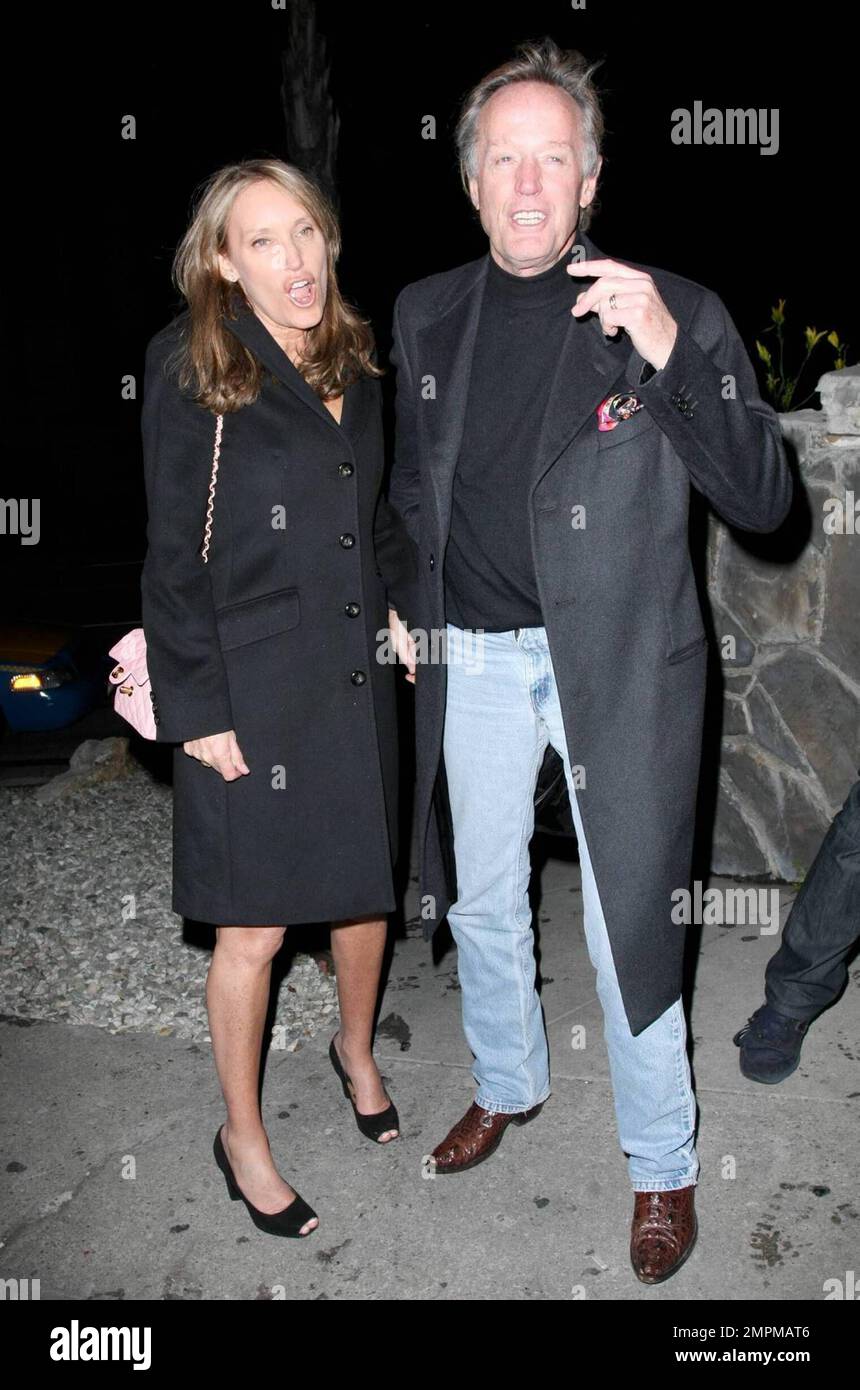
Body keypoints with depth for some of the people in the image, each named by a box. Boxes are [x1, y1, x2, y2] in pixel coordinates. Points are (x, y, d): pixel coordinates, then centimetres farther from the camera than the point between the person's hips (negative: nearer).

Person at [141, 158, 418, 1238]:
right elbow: (174, 556, -10)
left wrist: (399, 603, 5)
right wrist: (197, 707, -13)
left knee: (365, 891, 18)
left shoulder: (354, 366, 9)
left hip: (358, 676, 6)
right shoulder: (192, 370, -9)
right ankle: (242, 1138, 28)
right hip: (253, 692, -5)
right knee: (254, 930, 4)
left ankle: (356, 1050, 47)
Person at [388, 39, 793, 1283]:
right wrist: (414, 612, 12)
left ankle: (662, 1164, 30)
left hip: (616, 663, -4)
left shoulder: (677, 312, -8)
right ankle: (508, 1085, 47)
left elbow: (763, 502, -15)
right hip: (472, 658, 4)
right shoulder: (425, 316, 4)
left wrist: (667, 353, -26)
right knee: (481, 900, 19)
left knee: (628, 929, 5)